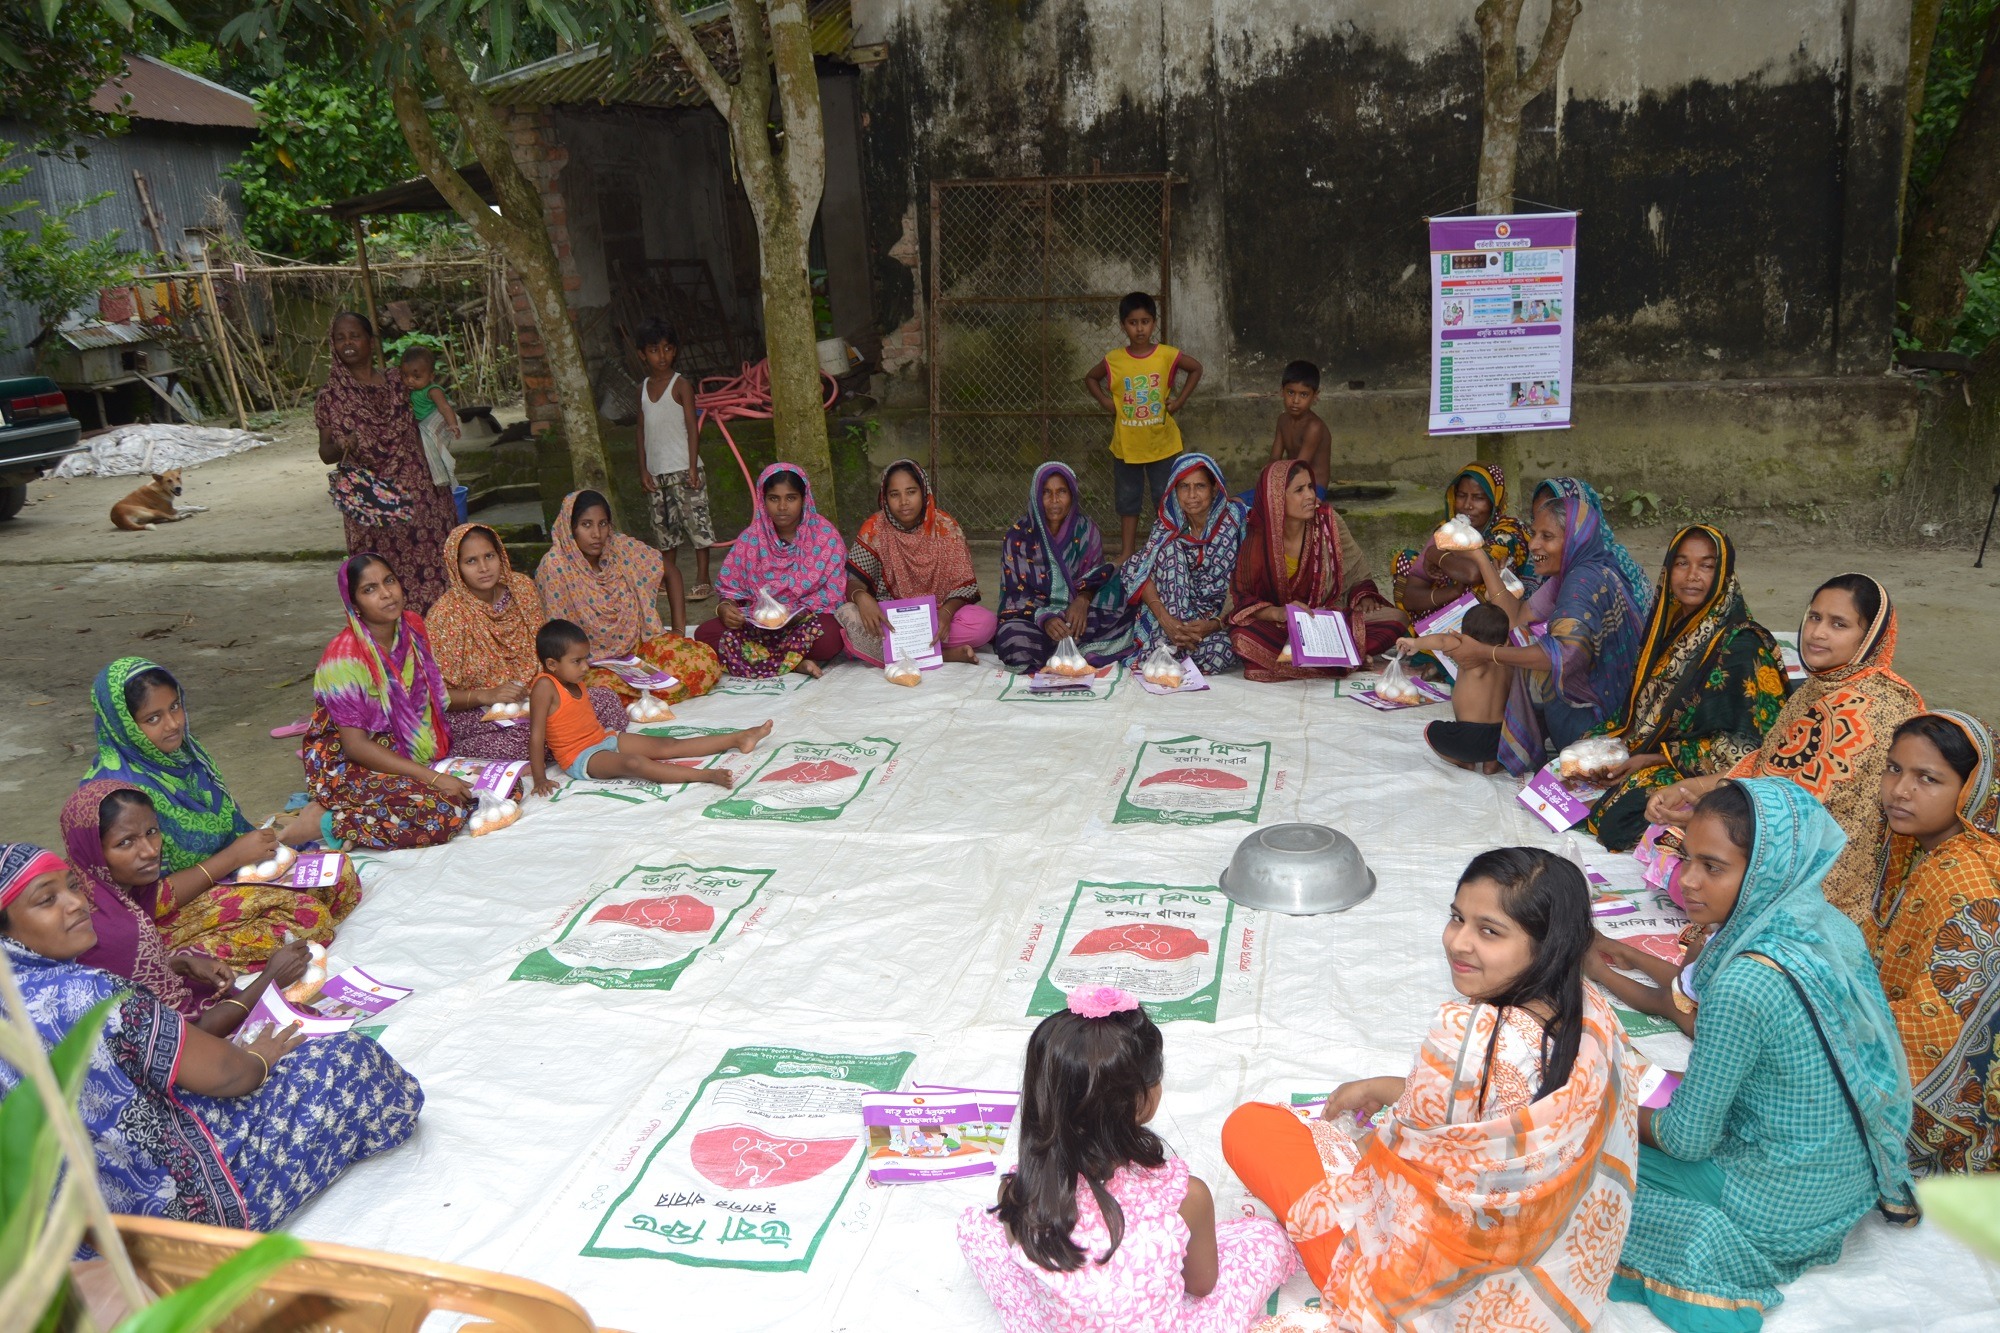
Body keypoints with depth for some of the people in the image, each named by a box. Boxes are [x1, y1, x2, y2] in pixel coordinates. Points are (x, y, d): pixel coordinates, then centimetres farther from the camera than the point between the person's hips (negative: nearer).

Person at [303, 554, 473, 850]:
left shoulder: (412, 626, 1)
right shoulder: (343, 658, -20)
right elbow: (355, 746, -21)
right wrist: (432, 778, -25)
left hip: (410, 754, 8)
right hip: (348, 767, -8)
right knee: (443, 813, -32)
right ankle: (325, 822, -12)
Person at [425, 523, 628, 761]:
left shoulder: (523, 588, 0)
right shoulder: (445, 615, -14)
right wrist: (487, 695, -26)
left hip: (532, 697, 5)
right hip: (472, 712, -4)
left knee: (608, 701, -20)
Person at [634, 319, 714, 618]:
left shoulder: (681, 385, -3)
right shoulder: (643, 389, 12)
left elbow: (692, 427, -7)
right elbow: (641, 431, 13)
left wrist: (693, 467, -13)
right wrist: (643, 469, 5)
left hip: (682, 469, -5)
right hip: (655, 473, 5)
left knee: (696, 523, -8)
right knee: (666, 540, 6)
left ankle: (702, 579, 14)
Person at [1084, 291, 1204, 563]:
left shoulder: (1168, 355, -8)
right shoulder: (1113, 360, -6)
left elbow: (1196, 369, 9)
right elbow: (1090, 378, 13)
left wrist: (1179, 400, 0)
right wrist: (1105, 401, -1)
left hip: (1162, 444, 0)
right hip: (1126, 445, 1)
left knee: (1165, 500, 9)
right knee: (1128, 501, 11)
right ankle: (1126, 553, 20)